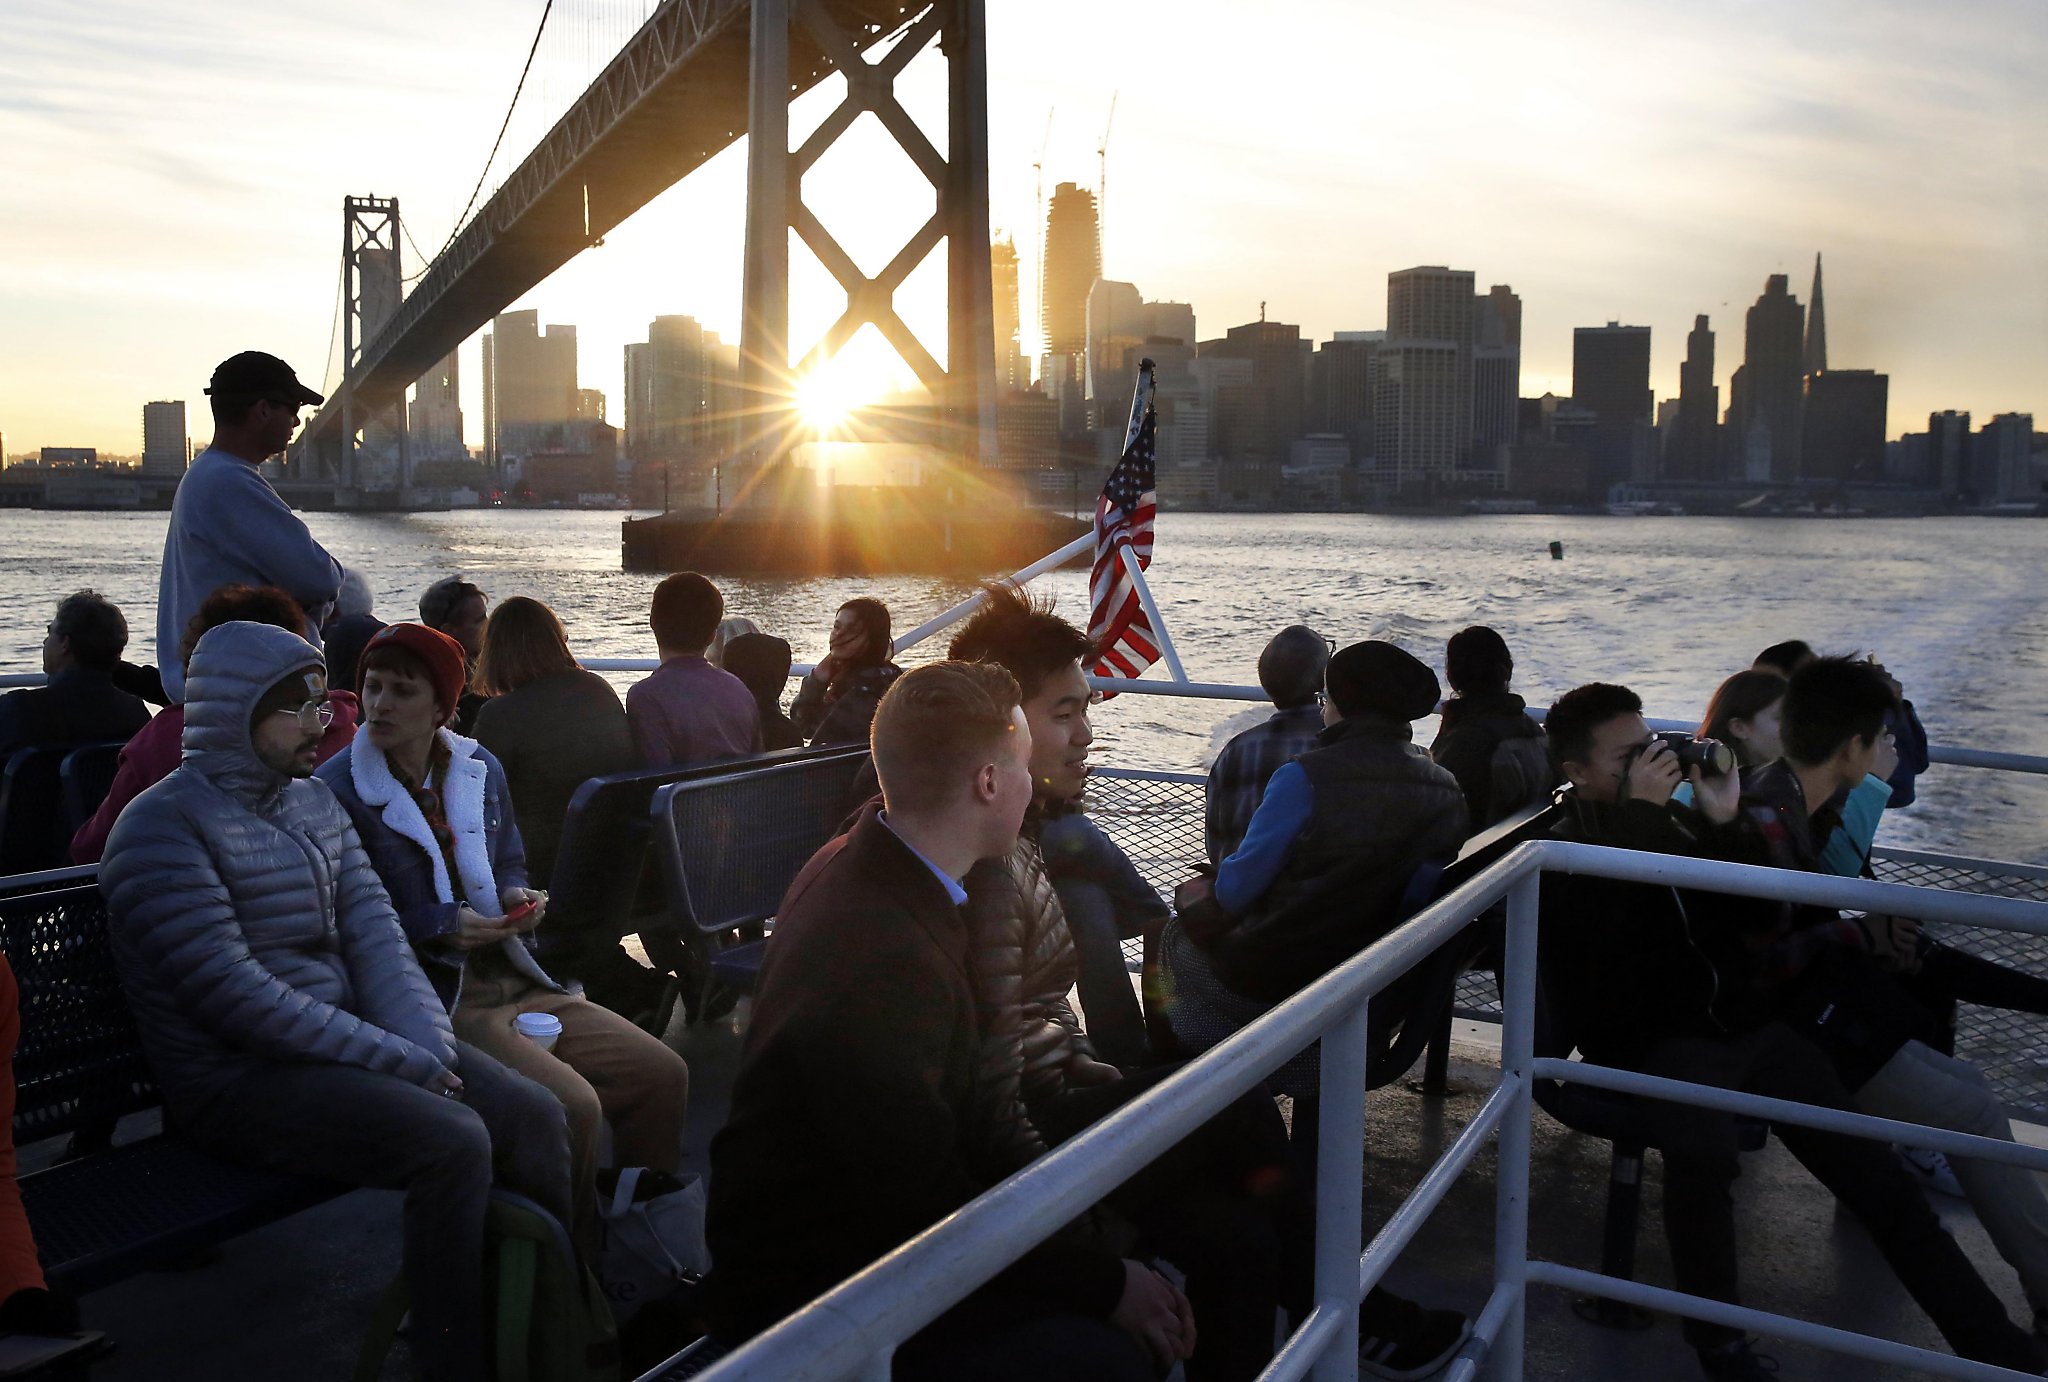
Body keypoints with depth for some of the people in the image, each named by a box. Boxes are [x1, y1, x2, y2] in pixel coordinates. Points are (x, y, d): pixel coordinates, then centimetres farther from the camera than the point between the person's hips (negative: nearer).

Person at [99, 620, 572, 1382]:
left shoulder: (316, 803, 12)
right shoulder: (164, 827, -12)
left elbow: (375, 936, 5)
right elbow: (238, 998, -20)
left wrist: (428, 1048, -14)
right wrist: (402, 1062, -19)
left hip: (350, 1038, 7)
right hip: (237, 1078, -7)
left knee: (534, 1115, -10)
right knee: (453, 1143, -27)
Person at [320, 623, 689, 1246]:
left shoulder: (480, 768, 11)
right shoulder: (335, 790, -8)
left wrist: (519, 899, 0)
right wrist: (443, 925, -19)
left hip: (515, 977, 7)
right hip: (437, 995, -7)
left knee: (662, 1073, -4)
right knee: (572, 1106, -26)